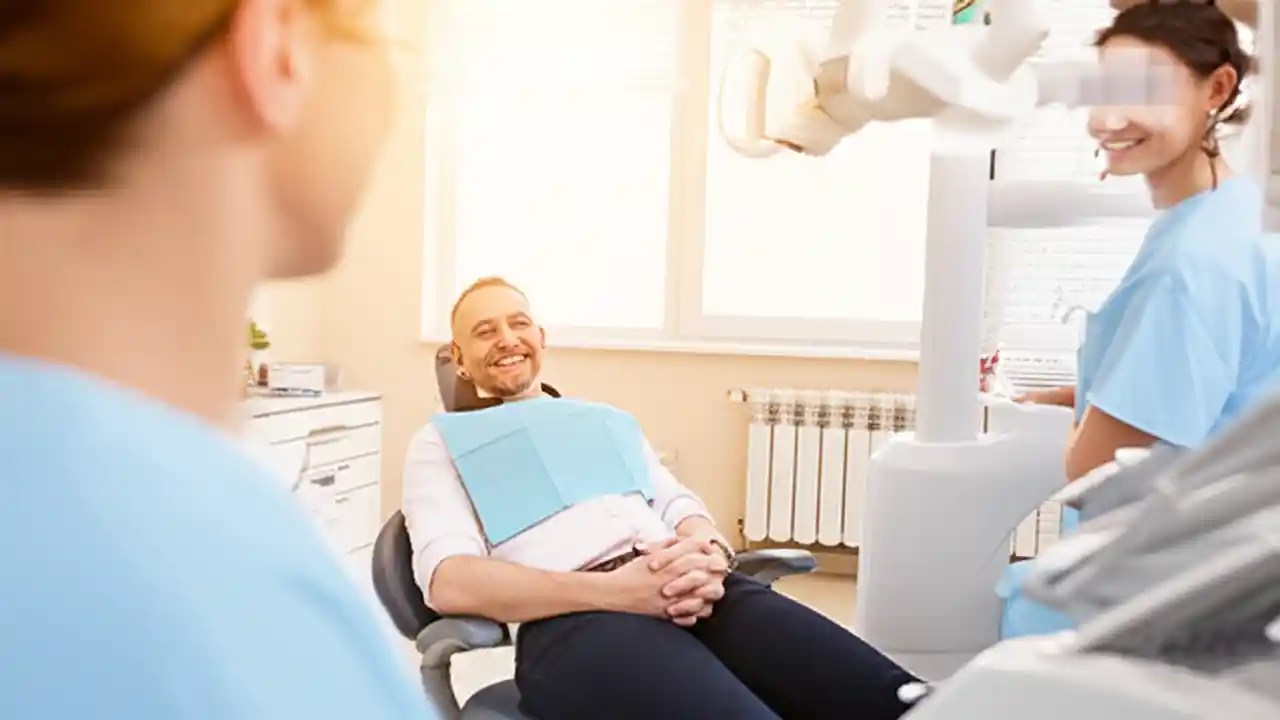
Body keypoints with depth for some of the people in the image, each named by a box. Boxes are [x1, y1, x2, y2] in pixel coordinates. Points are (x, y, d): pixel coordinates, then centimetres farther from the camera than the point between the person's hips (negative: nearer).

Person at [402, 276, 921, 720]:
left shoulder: (605, 419, 31)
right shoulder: (442, 440, 16)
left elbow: (679, 506, 20)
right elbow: (449, 580, -1)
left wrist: (708, 553, -8)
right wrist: (614, 589, -15)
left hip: (695, 595, 5)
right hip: (574, 615, -4)